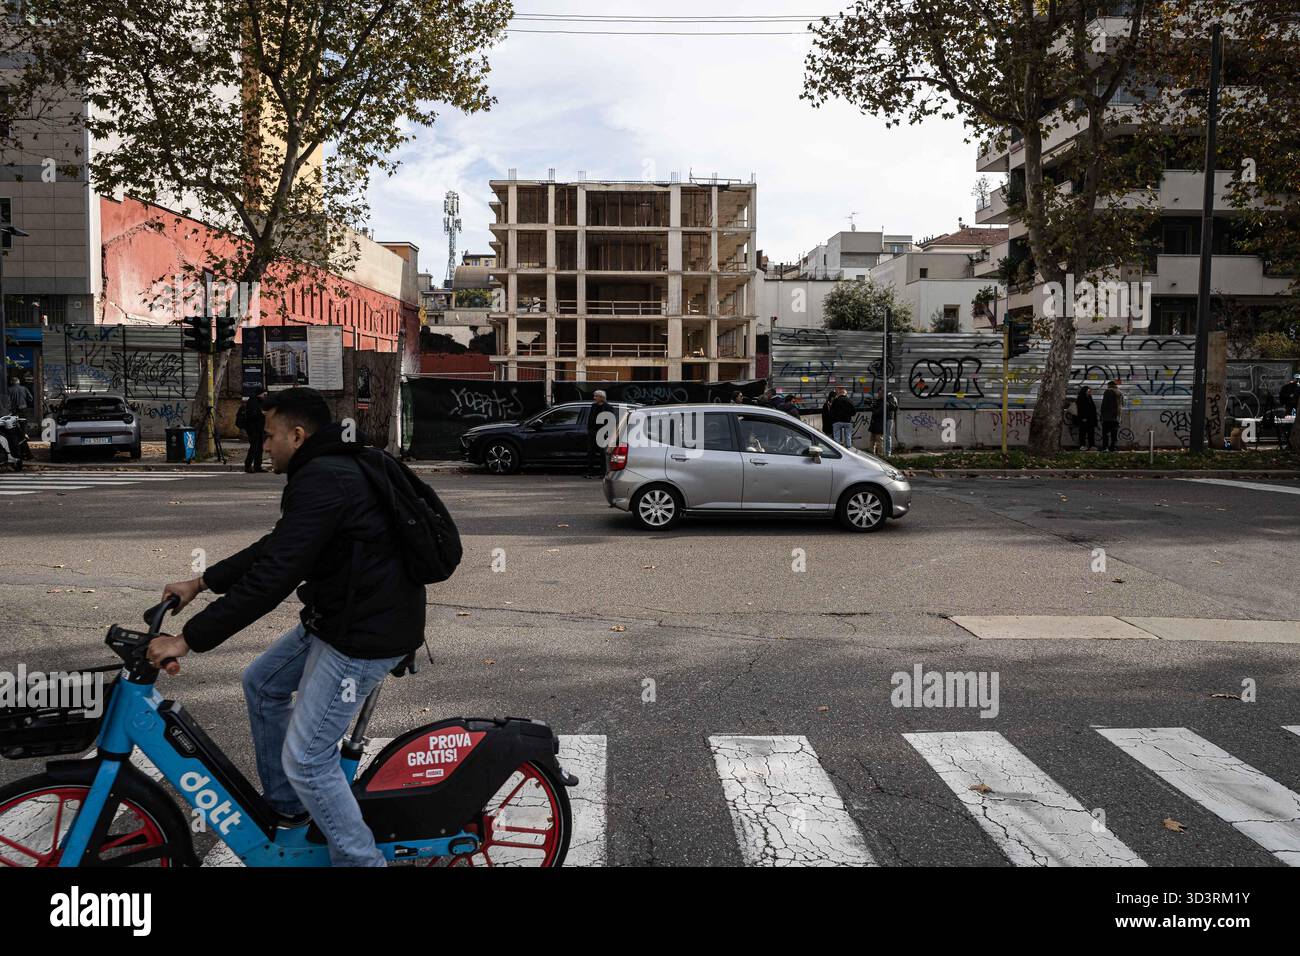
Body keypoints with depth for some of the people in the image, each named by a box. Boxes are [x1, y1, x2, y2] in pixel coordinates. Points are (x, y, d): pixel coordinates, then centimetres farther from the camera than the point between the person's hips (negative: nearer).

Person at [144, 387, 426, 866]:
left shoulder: (321, 482, -22)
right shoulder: (333, 469, 12)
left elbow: (272, 577, -26)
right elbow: (272, 550, 19)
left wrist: (186, 639, -20)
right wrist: (200, 583, 19)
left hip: (367, 632, -11)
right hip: (338, 616, 11)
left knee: (306, 759, -5)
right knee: (261, 683, 23)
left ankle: (360, 860, 11)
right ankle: (286, 807, 37)